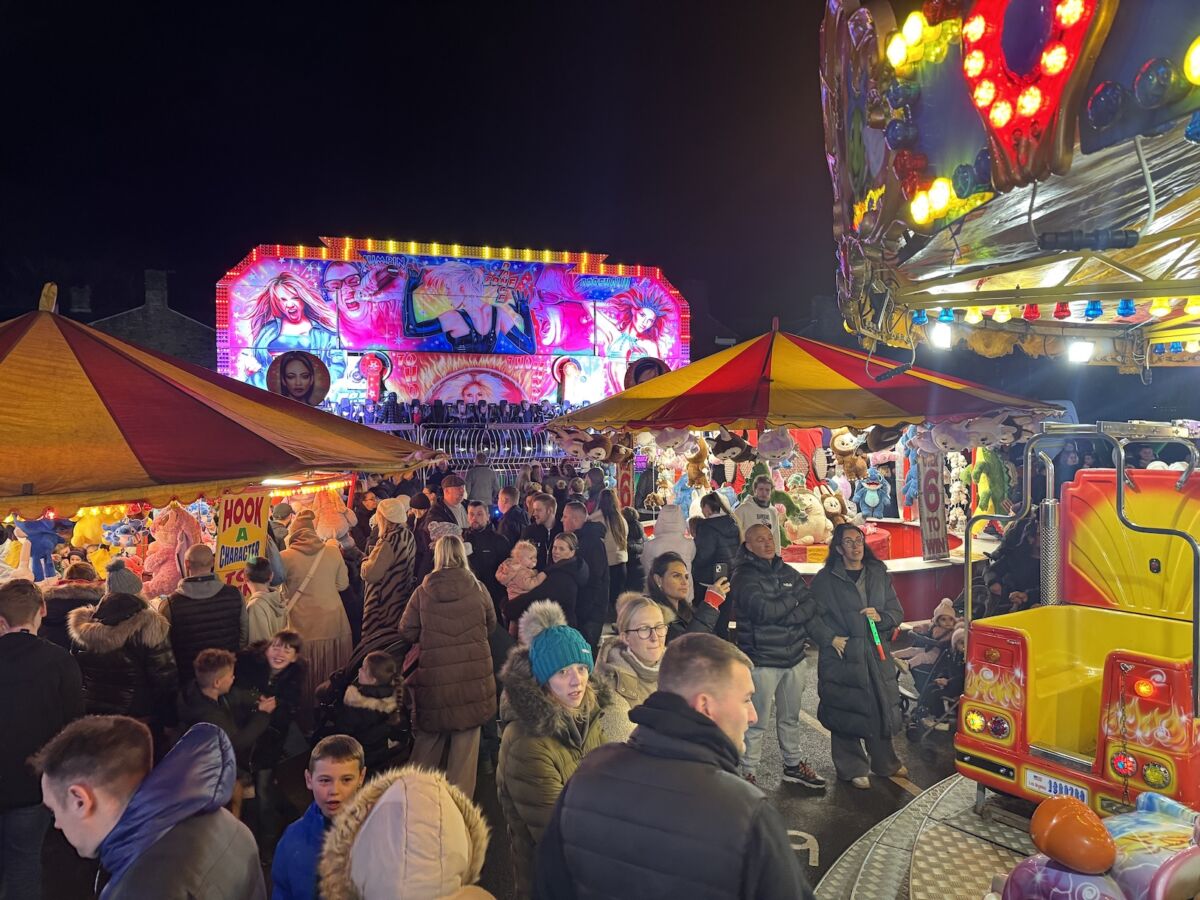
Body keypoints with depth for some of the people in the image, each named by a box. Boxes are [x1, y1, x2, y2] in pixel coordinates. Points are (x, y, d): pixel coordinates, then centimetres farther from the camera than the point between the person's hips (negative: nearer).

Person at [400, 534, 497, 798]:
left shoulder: (423, 591, -6)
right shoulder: (478, 589, -6)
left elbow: (407, 632, 1)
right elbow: (491, 624, 9)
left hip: (434, 676, 1)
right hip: (473, 674, -1)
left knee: (428, 734, 19)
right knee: (466, 736, 11)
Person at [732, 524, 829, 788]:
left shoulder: (788, 573, 9)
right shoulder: (744, 577, -10)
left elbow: (811, 607, 5)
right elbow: (762, 611, -22)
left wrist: (827, 640, -7)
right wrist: (793, 602, -8)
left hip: (795, 657, 6)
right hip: (762, 660, -6)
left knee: (790, 717, 20)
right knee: (757, 722, -1)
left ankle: (793, 765, 35)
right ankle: (748, 773, 12)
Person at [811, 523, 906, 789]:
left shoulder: (879, 574, 10)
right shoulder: (825, 579, -3)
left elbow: (897, 611, 12)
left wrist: (881, 617, -8)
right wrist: (831, 638, -14)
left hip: (877, 653, 4)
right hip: (842, 656, -4)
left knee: (882, 707, 10)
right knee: (845, 711, 1)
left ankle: (884, 762, 31)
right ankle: (852, 768, 18)